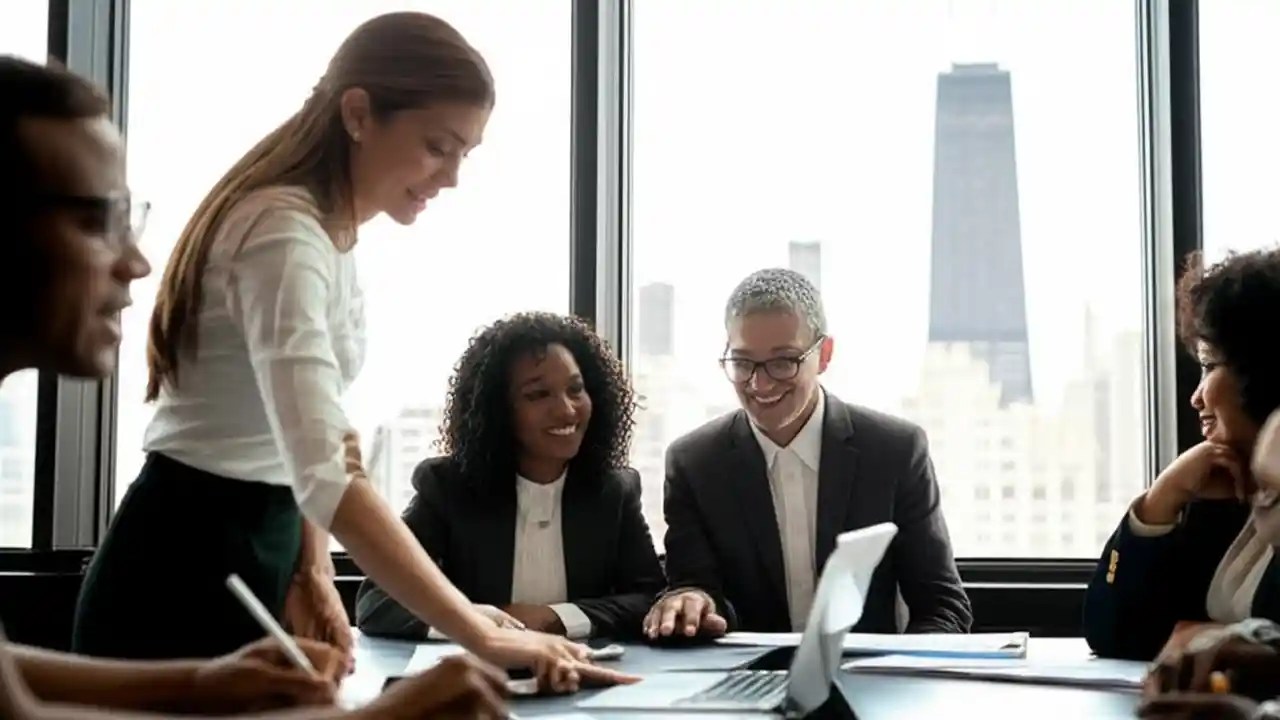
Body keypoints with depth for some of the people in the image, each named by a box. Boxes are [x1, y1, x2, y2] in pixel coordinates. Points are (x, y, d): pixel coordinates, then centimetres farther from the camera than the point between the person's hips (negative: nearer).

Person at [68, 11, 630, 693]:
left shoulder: (329, 231, 6)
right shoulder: (284, 234, -24)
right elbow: (323, 474, -36)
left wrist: (312, 571, -3)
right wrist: (484, 637, -39)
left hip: (257, 554, 9)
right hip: (184, 574, -9)